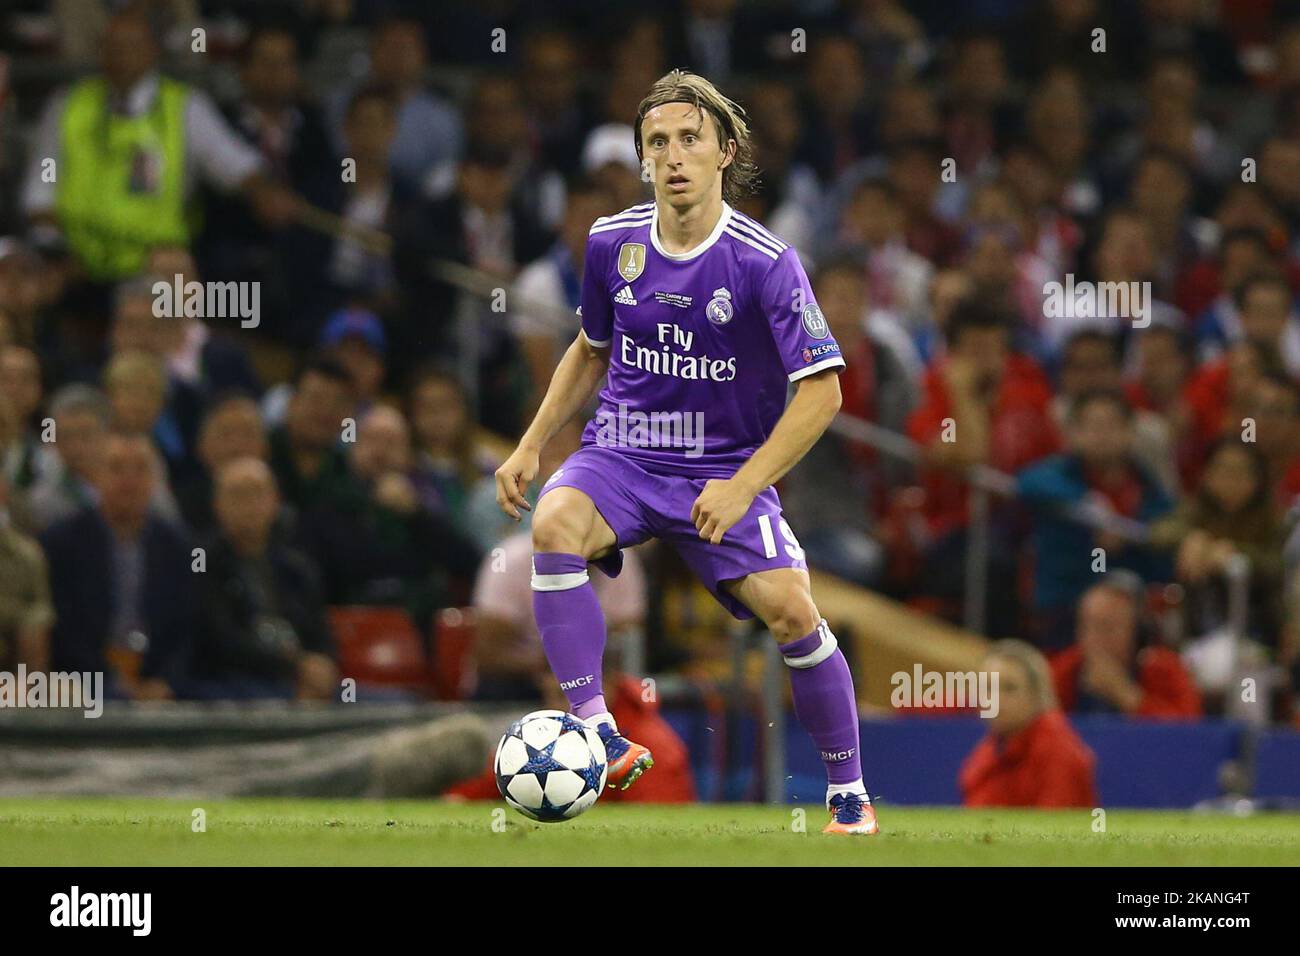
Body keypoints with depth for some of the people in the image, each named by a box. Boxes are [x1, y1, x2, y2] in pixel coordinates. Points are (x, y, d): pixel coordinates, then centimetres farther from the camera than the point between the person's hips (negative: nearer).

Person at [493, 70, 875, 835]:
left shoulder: (765, 263, -13)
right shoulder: (613, 243, 0)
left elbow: (821, 392, -13)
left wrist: (742, 487, -22)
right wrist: (532, 446, 10)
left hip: (725, 469, -2)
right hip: (621, 455, 2)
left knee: (790, 609, -20)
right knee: (555, 523, -30)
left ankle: (849, 795, 0)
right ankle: (598, 737, -31)